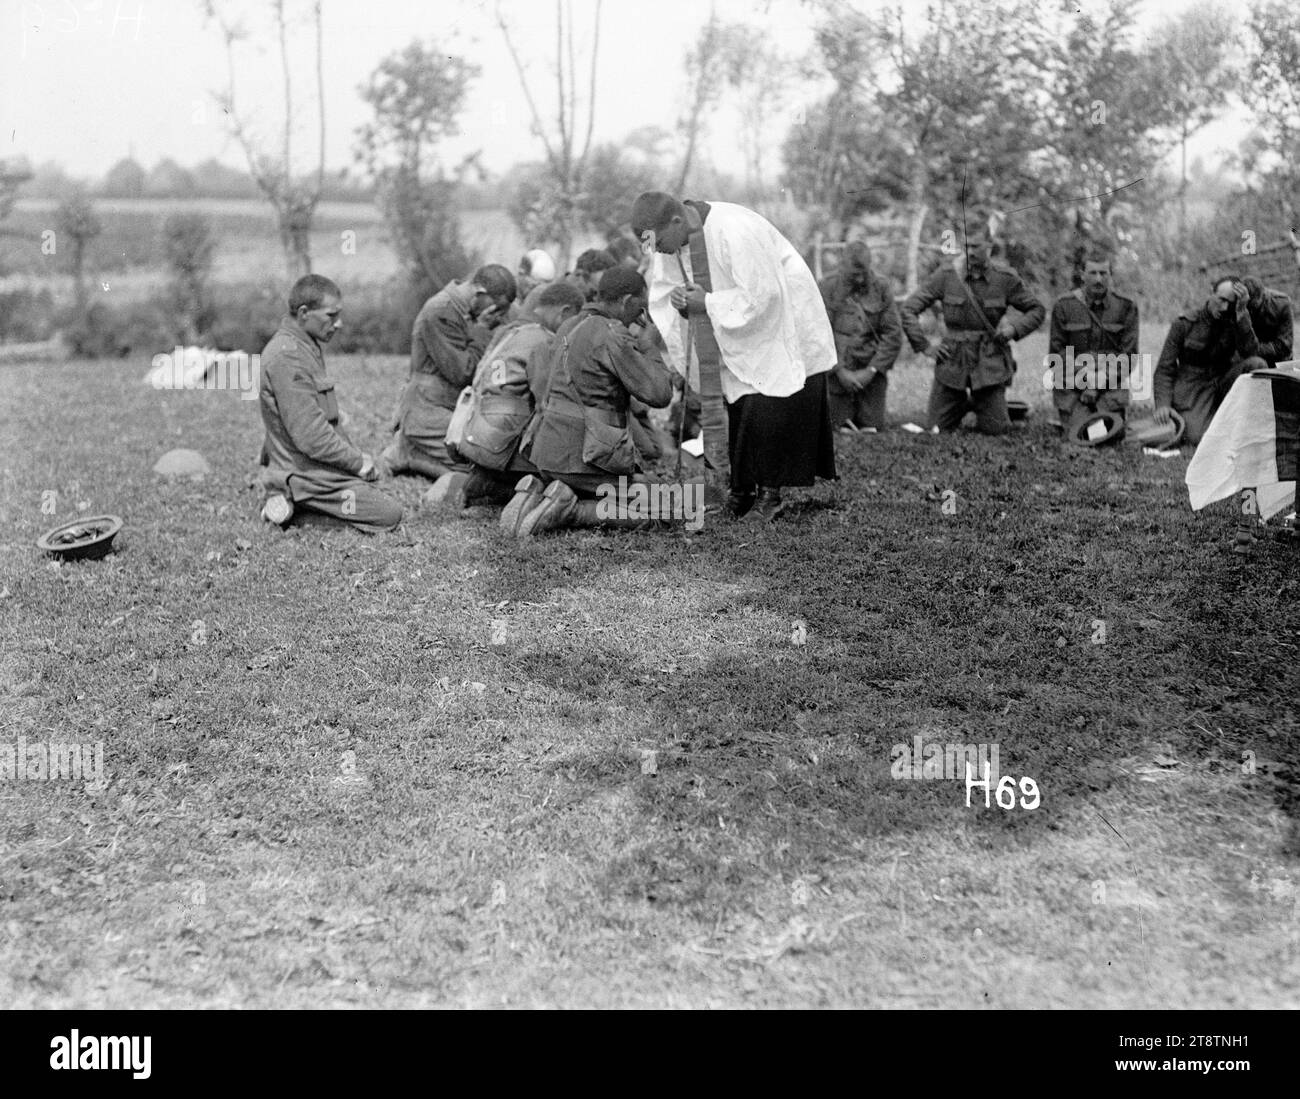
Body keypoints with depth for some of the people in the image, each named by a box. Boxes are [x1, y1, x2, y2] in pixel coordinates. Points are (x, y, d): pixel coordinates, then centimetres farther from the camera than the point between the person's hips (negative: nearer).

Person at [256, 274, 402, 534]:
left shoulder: (305, 347, 12)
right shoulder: (288, 356, -22)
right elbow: (311, 437, -25)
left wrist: (357, 458, 8)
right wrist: (359, 462, -13)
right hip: (310, 476, -10)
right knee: (390, 515, -9)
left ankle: (292, 499, 10)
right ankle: (295, 506, -6)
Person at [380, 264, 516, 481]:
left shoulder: (471, 313, 11)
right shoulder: (439, 313, -18)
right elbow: (461, 373, -20)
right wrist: (482, 330, -14)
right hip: (429, 412, -10)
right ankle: (406, 453, -2)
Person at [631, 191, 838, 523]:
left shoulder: (735, 232, -31)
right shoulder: (667, 235, -7)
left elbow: (760, 296, -29)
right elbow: (664, 294, 2)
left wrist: (706, 303, -26)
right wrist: (683, 304, -19)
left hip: (779, 324, -7)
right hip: (738, 329, 7)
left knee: (769, 411, -10)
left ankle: (770, 492, 0)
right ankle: (740, 489, 10)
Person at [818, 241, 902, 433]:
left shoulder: (882, 288, 1)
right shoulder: (827, 288, -4)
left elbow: (893, 335, 0)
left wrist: (871, 370, -9)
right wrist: (840, 371, -14)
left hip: (871, 375, 2)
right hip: (837, 374, -2)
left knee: (871, 430, 3)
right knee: (843, 432, -1)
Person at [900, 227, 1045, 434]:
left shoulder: (1006, 279, -1)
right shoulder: (946, 276, -2)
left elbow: (1037, 310, 11)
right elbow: (909, 309, 0)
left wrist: (1014, 328, -7)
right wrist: (924, 346, -5)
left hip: (990, 363, -1)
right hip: (953, 360, 1)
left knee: (995, 430, -5)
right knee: (941, 429, 3)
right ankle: (965, 403, 36)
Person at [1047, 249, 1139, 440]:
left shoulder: (1126, 307, 4)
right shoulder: (1063, 306, 0)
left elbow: (1128, 354, 1)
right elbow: (1056, 354, 0)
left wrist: (1099, 382, -12)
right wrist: (1086, 375, -13)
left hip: (1110, 383, 1)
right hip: (1071, 384, -1)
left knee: (1113, 434, -17)